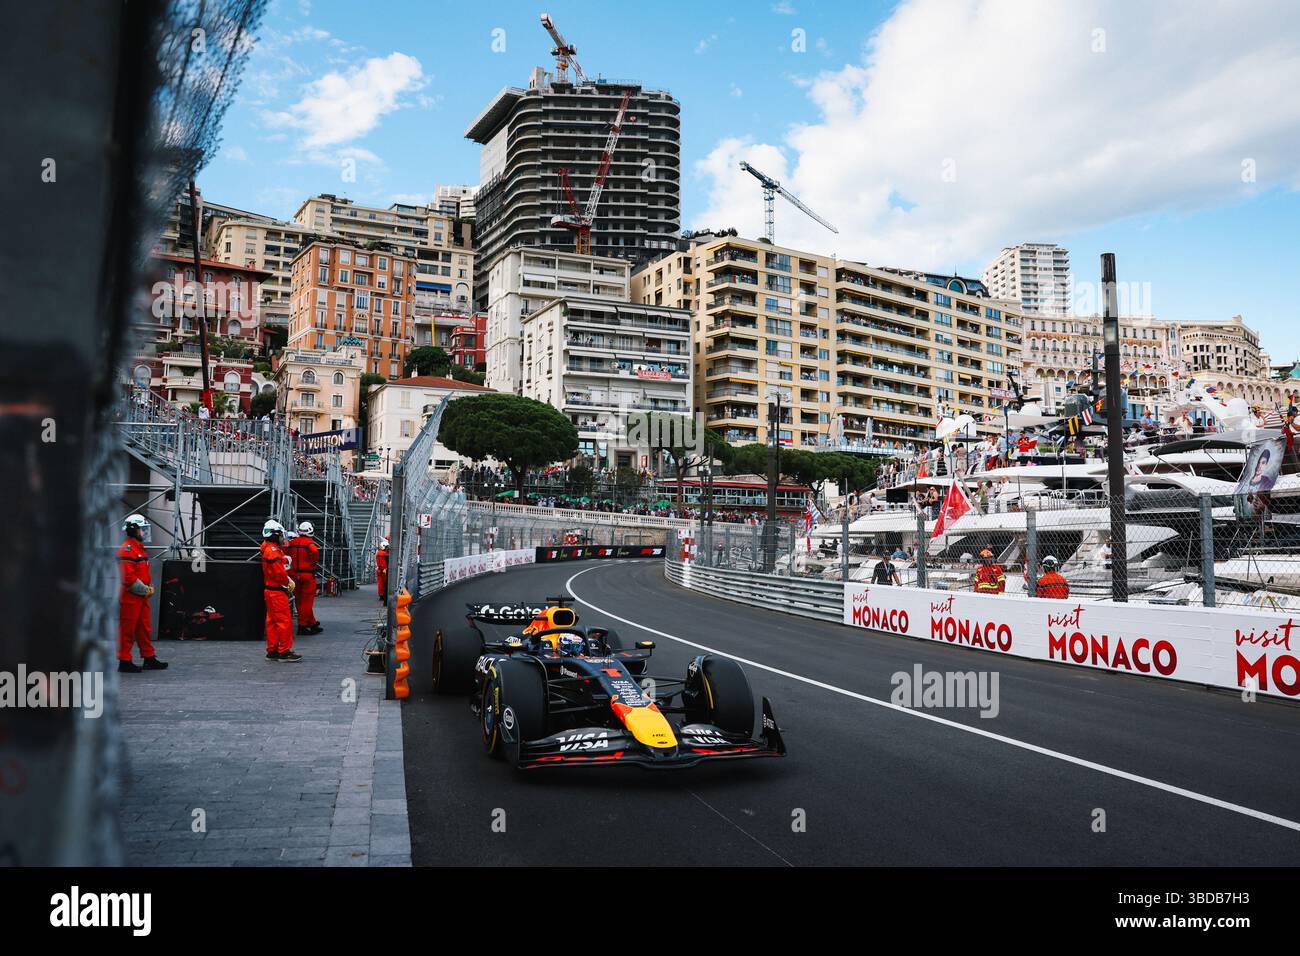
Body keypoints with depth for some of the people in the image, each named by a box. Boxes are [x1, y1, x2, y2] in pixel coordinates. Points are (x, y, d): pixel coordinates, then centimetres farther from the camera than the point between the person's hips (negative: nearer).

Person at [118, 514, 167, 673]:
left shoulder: (140, 548, 17)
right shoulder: (127, 549, -15)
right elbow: (128, 577, -22)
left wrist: (150, 587, 9)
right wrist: (145, 590, -15)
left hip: (142, 596, 10)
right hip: (129, 597, -10)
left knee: (144, 628, 13)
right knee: (127, 630, -2)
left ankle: (149, 659, 20)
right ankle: (124, 662, 4)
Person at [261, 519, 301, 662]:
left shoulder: (270, 548, 15)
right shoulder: (273, 550, -18)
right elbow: (279, 572, -23)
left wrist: (287, 580, 6)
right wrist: (288, 582, -8)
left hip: (270, 590, 10)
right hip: (277, 591, -10)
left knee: (273, 621, 14)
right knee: (285, 621, -7)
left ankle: (272, 651, 20)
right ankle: (285, 652, -4)